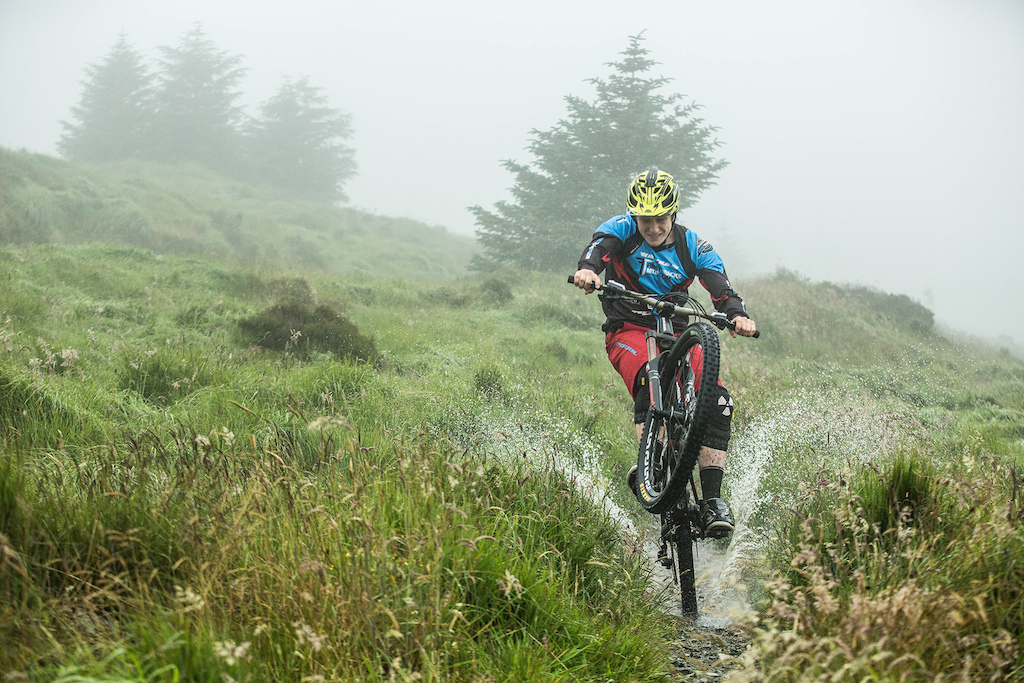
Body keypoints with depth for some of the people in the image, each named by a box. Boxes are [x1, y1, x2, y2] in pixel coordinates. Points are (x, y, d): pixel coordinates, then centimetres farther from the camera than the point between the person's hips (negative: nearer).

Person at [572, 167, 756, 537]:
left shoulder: (693, 246, -2)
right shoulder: (623, 228, -5)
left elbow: (721, 287, -15)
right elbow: (600, 245, -26)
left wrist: (738, 315, -37)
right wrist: (588, 269, -51)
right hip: (628, 331, -2)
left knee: (716, 398, -19)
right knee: (648, 379, -36)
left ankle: (712, 500, -18)